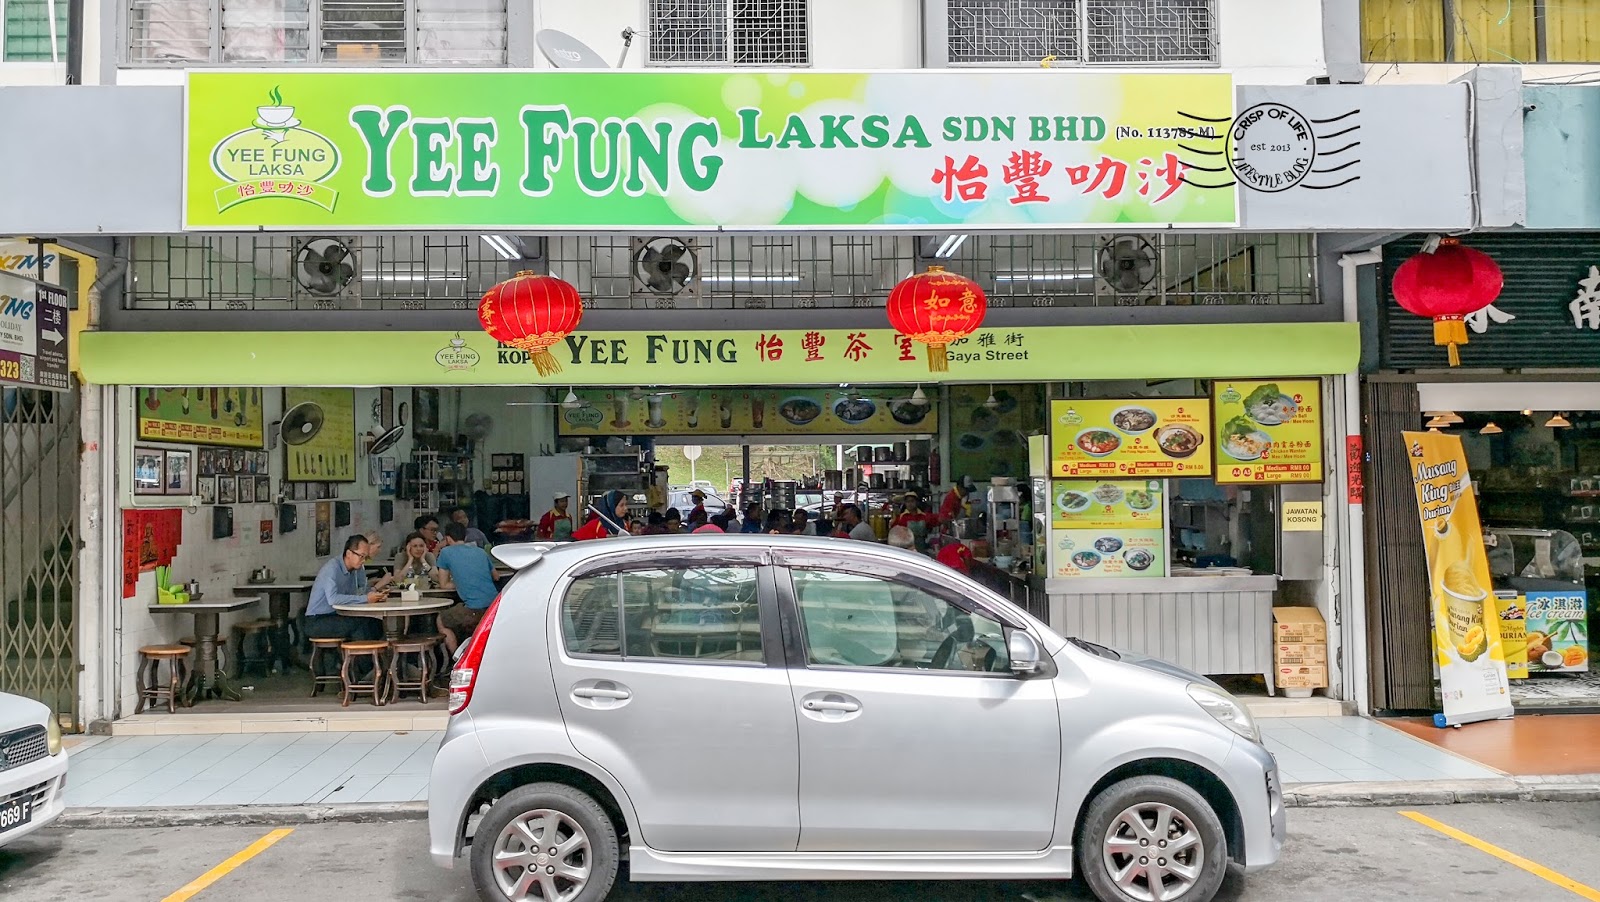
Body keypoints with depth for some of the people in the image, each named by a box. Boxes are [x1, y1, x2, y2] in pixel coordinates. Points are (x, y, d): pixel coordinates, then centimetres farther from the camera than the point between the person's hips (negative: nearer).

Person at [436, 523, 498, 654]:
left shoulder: (446, 552, 5)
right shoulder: (481, 551, 18)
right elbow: (495, 577, 31)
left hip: (475, 609, -6)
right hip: (495, 605, 6)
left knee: (442, 621, 19)